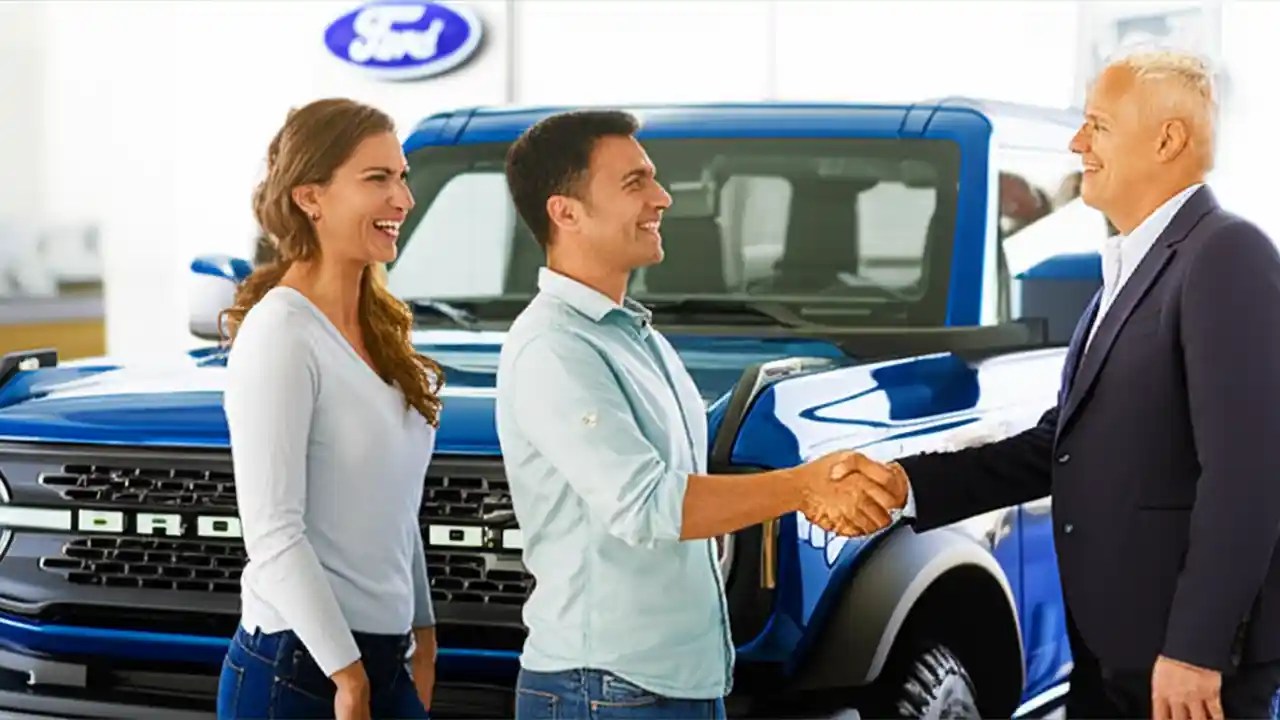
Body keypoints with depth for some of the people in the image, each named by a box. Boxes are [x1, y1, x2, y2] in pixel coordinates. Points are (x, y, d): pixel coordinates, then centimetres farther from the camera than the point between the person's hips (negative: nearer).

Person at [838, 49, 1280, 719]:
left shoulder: (1226, 256, -13)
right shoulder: (1128, 270, 17)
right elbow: (1062, 446, 15)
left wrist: (1195, 651, -23)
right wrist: (907, 482, 5)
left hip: (1193, 656, -9)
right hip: (1110, 649, 9)